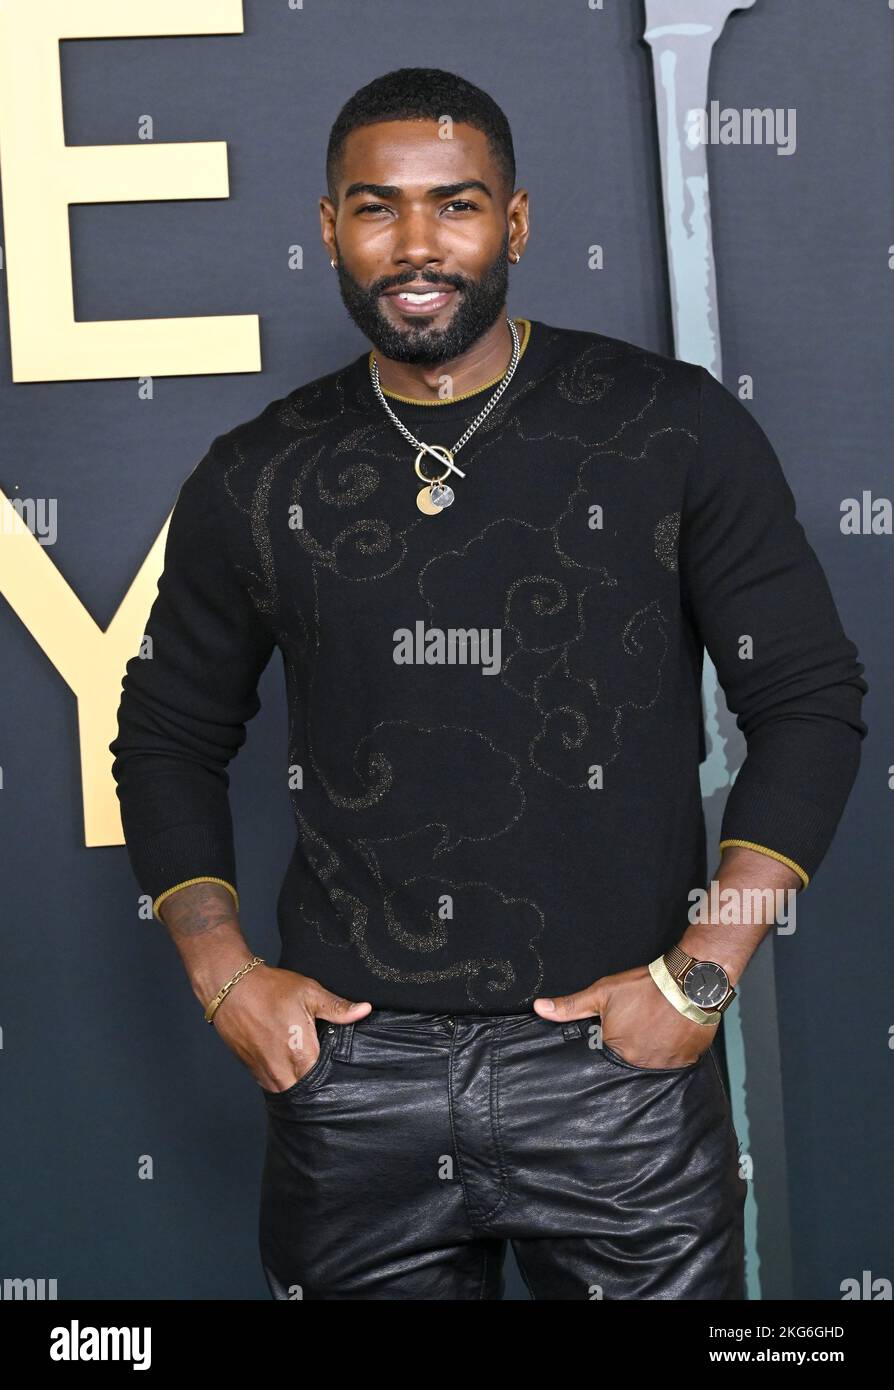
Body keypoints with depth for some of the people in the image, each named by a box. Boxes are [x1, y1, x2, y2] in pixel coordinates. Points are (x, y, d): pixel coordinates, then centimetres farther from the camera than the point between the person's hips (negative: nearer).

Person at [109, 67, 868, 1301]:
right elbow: (168, 735, 14)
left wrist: (702, 974, -9)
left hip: (615, 1064, -1)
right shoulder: (258, 480, 5)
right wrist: (225, 976, 2)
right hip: (348, 1070, 2)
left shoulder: (674, 432, -2)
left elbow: (811, 699, -1)